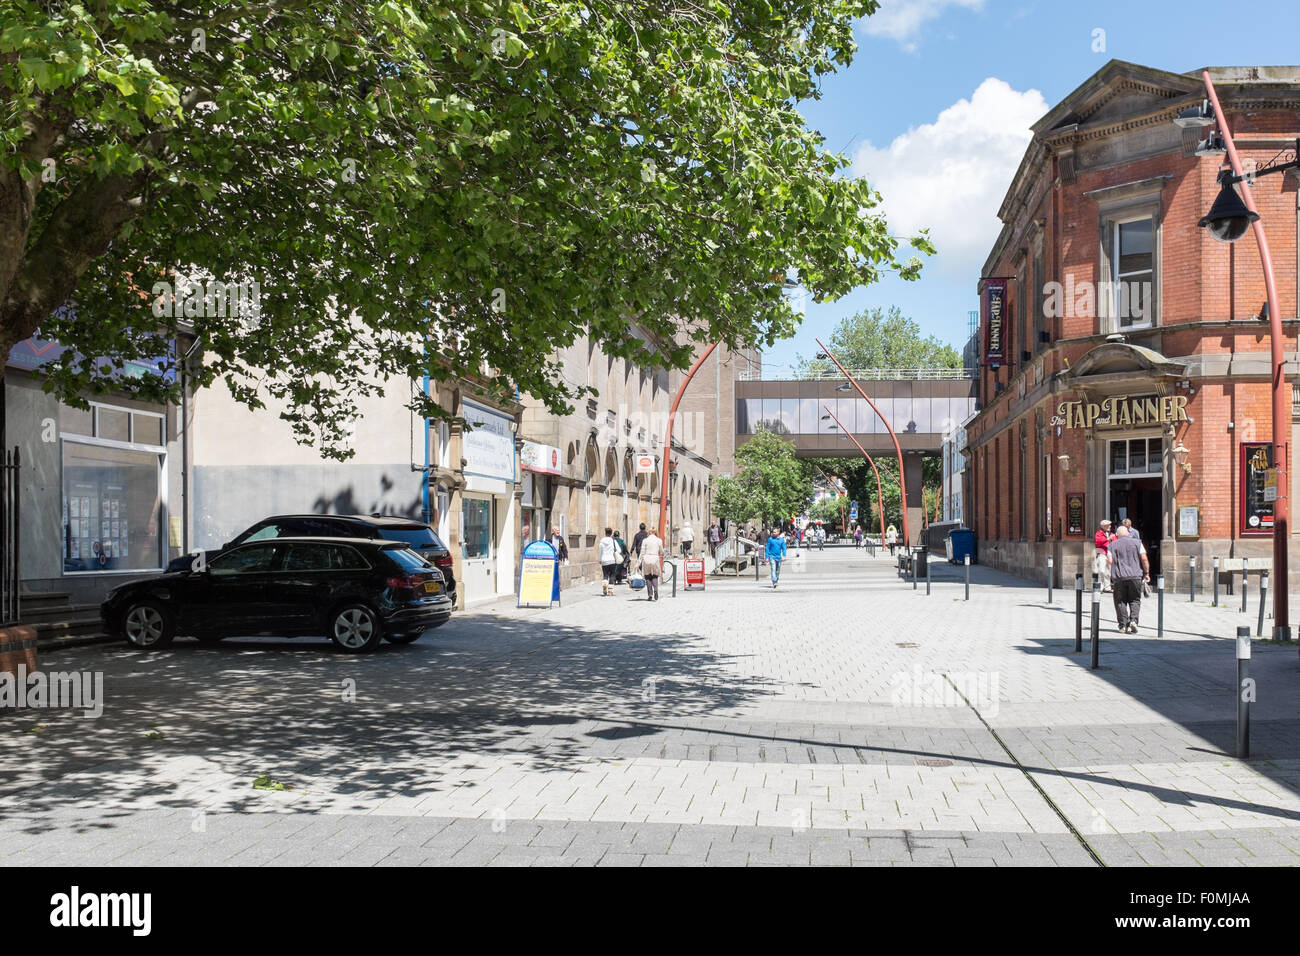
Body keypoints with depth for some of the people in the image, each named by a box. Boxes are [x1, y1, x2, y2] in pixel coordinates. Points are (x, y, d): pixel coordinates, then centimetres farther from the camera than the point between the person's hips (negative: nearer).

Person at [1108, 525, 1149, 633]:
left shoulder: (1112, 545, 6)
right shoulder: (1137, 542, 6)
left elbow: (1110, 561, -2)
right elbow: (1144, 559, -2)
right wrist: (1147, 573, 6)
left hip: (1119, 576, 0)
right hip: (1135, 575, 0)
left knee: (1121, 601, 6)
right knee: (1135, 600, 9)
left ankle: (1123, 625, 3)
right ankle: (1133, 620, -11)